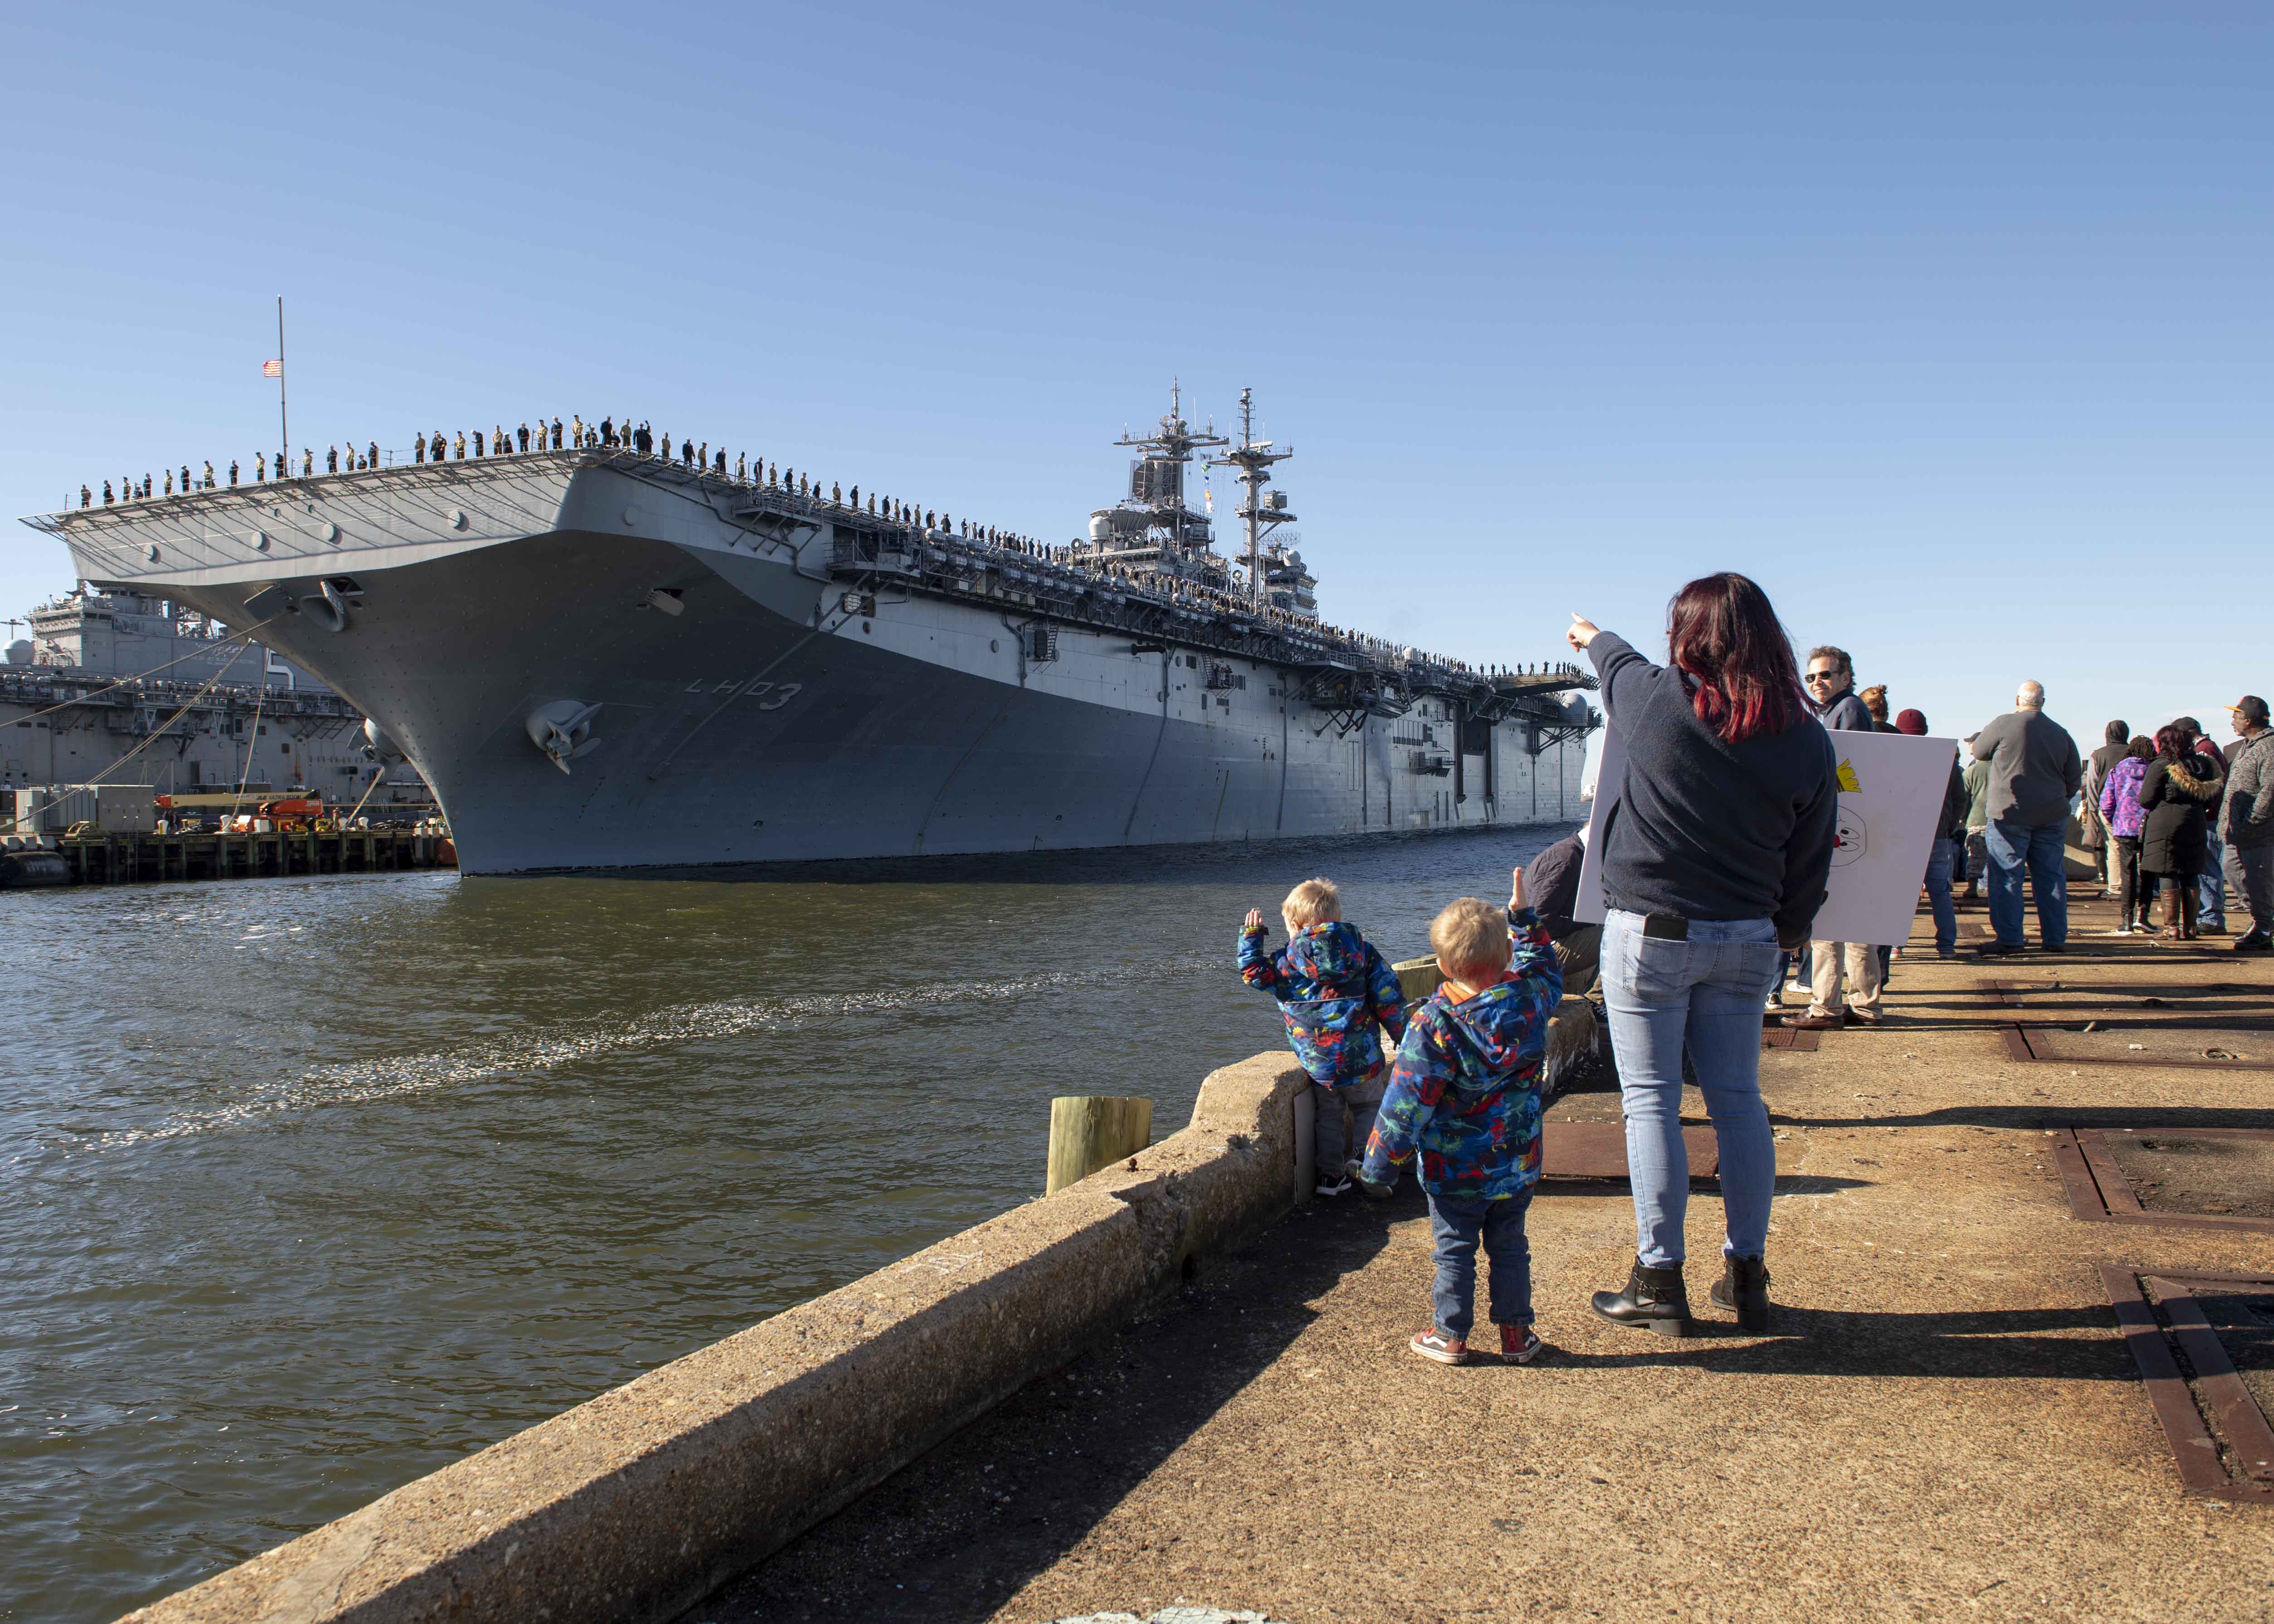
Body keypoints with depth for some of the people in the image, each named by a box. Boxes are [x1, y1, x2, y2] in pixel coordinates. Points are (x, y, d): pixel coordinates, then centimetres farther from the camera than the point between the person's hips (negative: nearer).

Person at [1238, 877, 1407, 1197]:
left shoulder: (1287, 963, -9)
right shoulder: (1363, 951, -3)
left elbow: (1253, 972, 1)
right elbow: (1389, 999, -1)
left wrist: (1251, 933, 8)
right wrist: (1402, 1036, 9)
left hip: (1319, 1066, 0)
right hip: (1363, 1060, 0)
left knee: (1328, 1116, 18)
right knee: (1370, 1110, 18)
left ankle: (1332, 1174, 21)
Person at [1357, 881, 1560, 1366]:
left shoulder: (1433, 1024, -21)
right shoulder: (1532, 998, -10)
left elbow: (1407, 1105, -17)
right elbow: (1544, 967, 18)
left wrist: (1379, 1166, -8)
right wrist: (1522, 917, 22)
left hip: (1455, 1171, -4)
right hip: (1518, 1164, 4)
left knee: (1455, 1251, 10)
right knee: (1509, 1248, 17)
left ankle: (1450, 1335, 20)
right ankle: (1517, 1334, 25)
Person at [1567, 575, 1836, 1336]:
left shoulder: (1664, 702, -14)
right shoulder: (1808, 742, -3)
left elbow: (1618, 666, 11)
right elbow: (1810, 859, 6)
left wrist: (1592, 637, 34)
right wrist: (1789, 930, 23)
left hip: (1651, 932, -4)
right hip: (1746, 939, 4)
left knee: (1651, 1101, 3)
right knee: (1738, 1099, 14)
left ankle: (1660, 1281, 10)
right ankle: (1747, 1275, 22)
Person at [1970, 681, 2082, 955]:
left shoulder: (2005, 724, -8)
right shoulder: (2061, 733, 8)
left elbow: (1979, 751, 8)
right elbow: (2074, 781, 13)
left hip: (2009, 816, -5)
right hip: (2052, 817, 5)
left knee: (2006, 877, -1)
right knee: (2051, 877, 11)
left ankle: (2009, 939, -2)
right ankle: (2055, 938, 15)